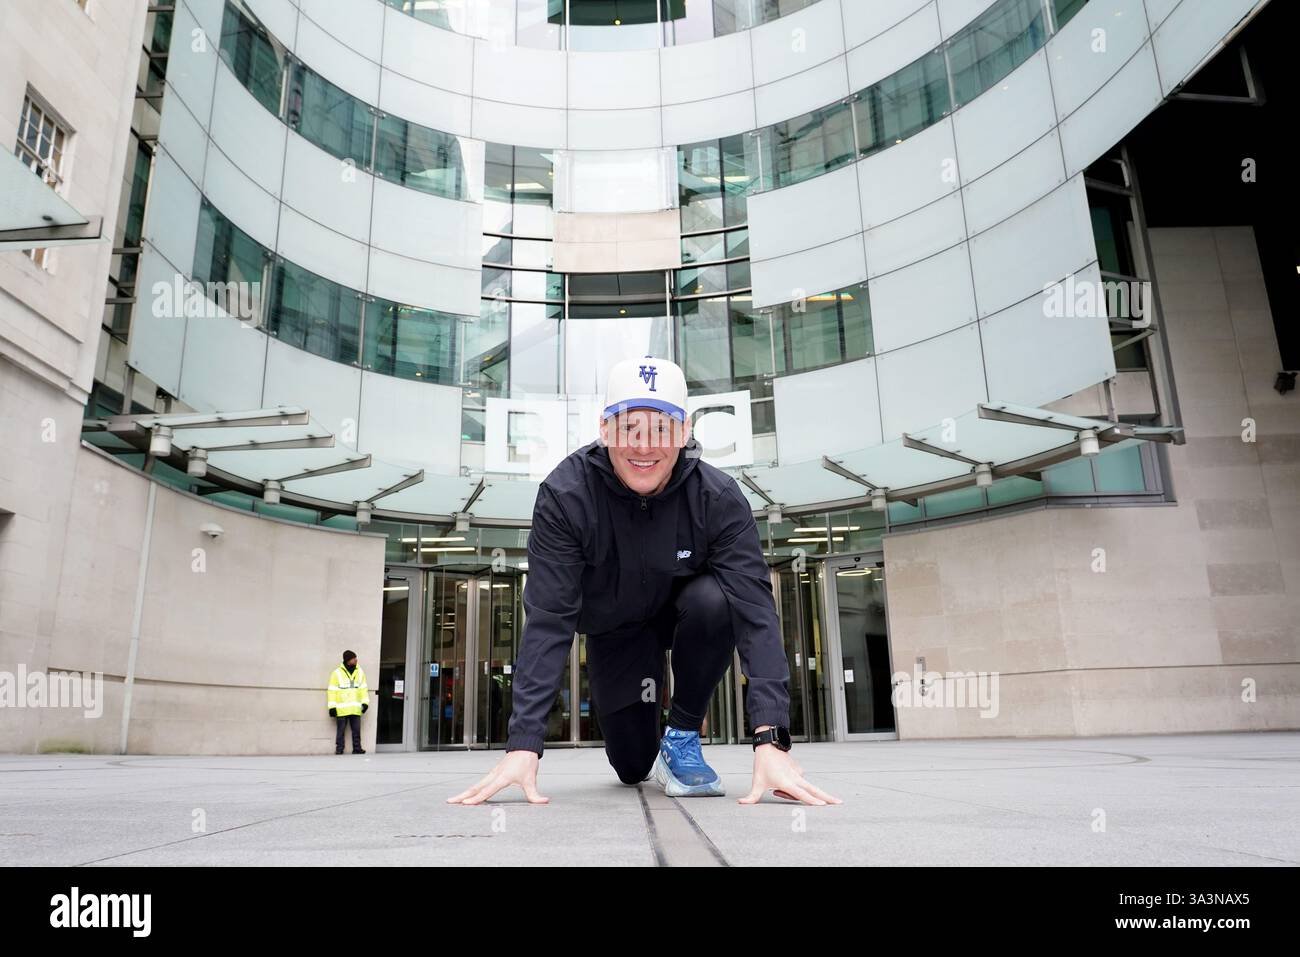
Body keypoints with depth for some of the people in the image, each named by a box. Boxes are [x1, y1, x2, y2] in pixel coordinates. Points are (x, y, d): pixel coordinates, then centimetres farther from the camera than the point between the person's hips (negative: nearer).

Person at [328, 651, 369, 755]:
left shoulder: (360, 672, 8)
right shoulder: (337, 673, -3)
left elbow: (363, 688, 12)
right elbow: (332, 691, -3)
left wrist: (365, 702, 3)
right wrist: (332, 706, -8)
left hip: (356, 709, 3)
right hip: (342, 709, -3)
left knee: (356, 729, 6)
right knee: (341, 729, 3)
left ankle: (357, 748, 14)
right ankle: (339, 749, 12)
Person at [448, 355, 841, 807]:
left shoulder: (719, 497, -29)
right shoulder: (565, 495, -30)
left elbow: (755, 612, -35)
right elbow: (548, 619, -32)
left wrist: (771, 740, -45)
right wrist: (523, 745, -39)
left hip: (686, 612, 0)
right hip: (613, 627, 1)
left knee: (713, 601, -34)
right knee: (632, 767, -1)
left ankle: (683, 736, -10)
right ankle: (649, 746, 38)